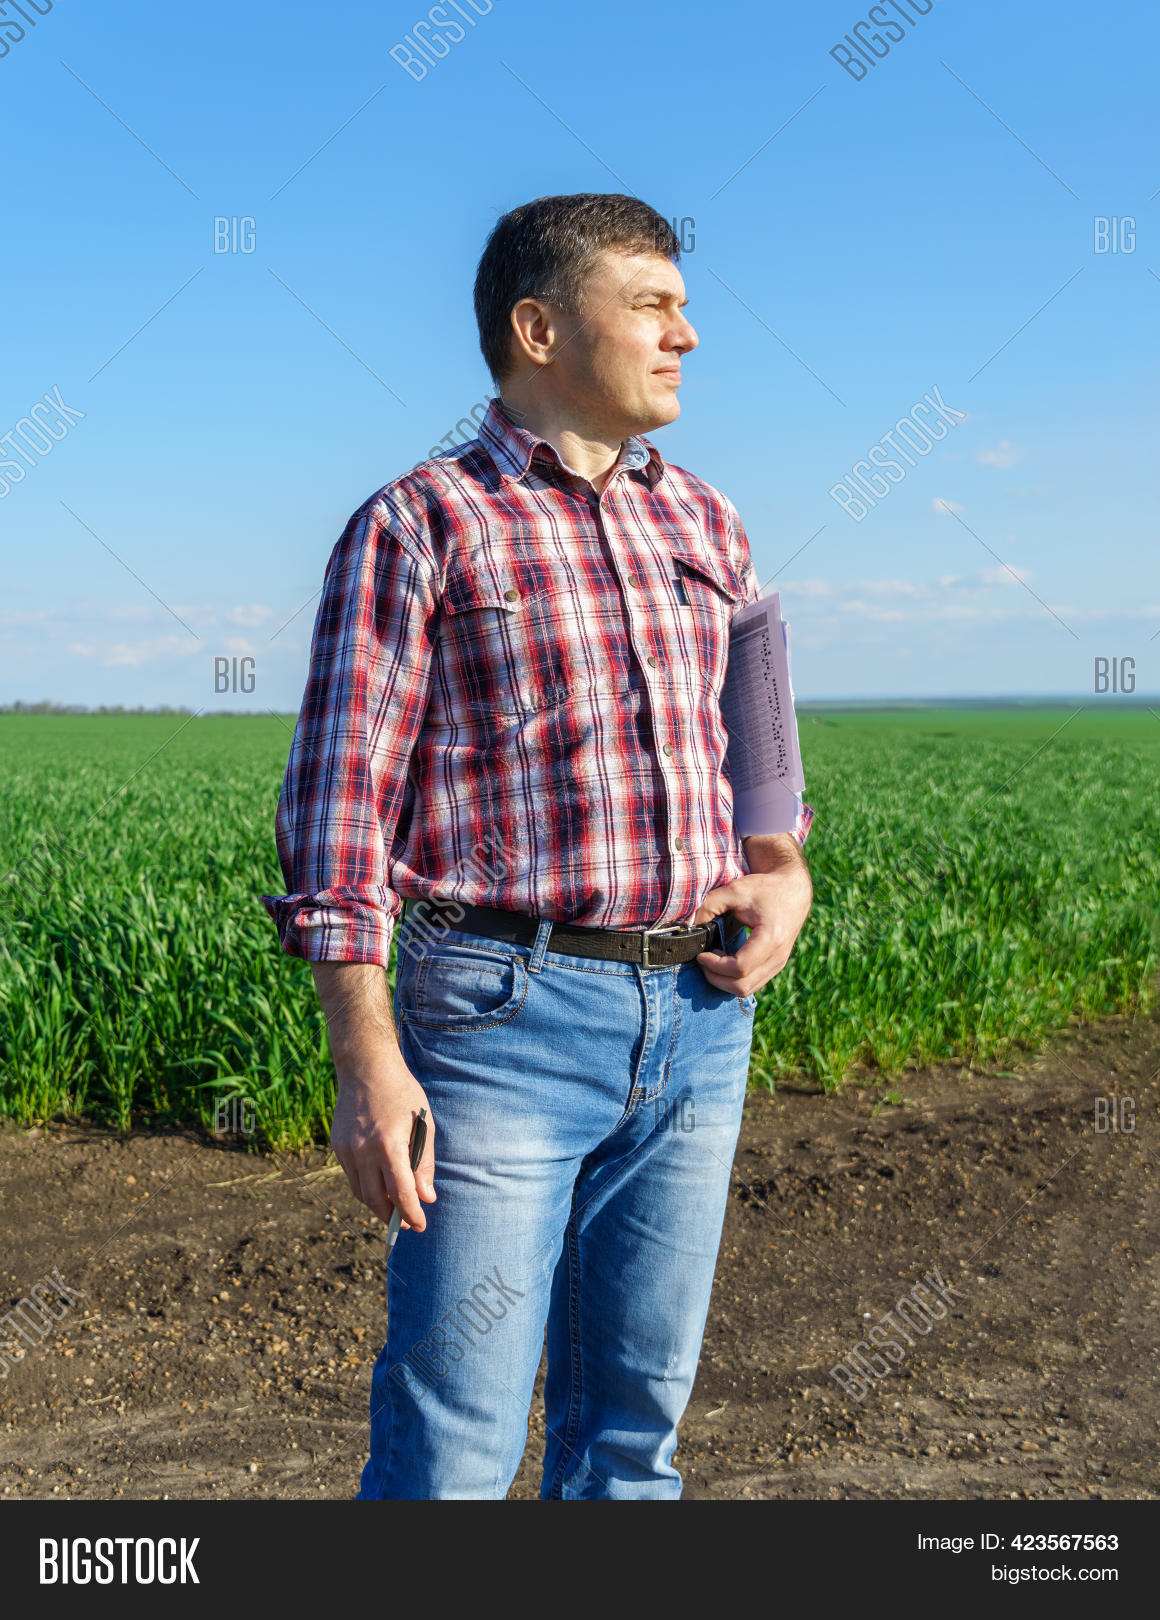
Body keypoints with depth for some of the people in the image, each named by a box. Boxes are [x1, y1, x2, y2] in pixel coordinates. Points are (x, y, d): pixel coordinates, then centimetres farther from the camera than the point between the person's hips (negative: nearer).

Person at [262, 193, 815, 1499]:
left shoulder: (703, 524, 14)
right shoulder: (418, 527, -3)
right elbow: (340, 799, -8)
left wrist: (788, 876, 4)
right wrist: (364, 1059, -15)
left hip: (699, 1015, 6)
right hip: (506, 1014, -5)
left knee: (633, 1420, 15)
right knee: (455, 1442, -1)